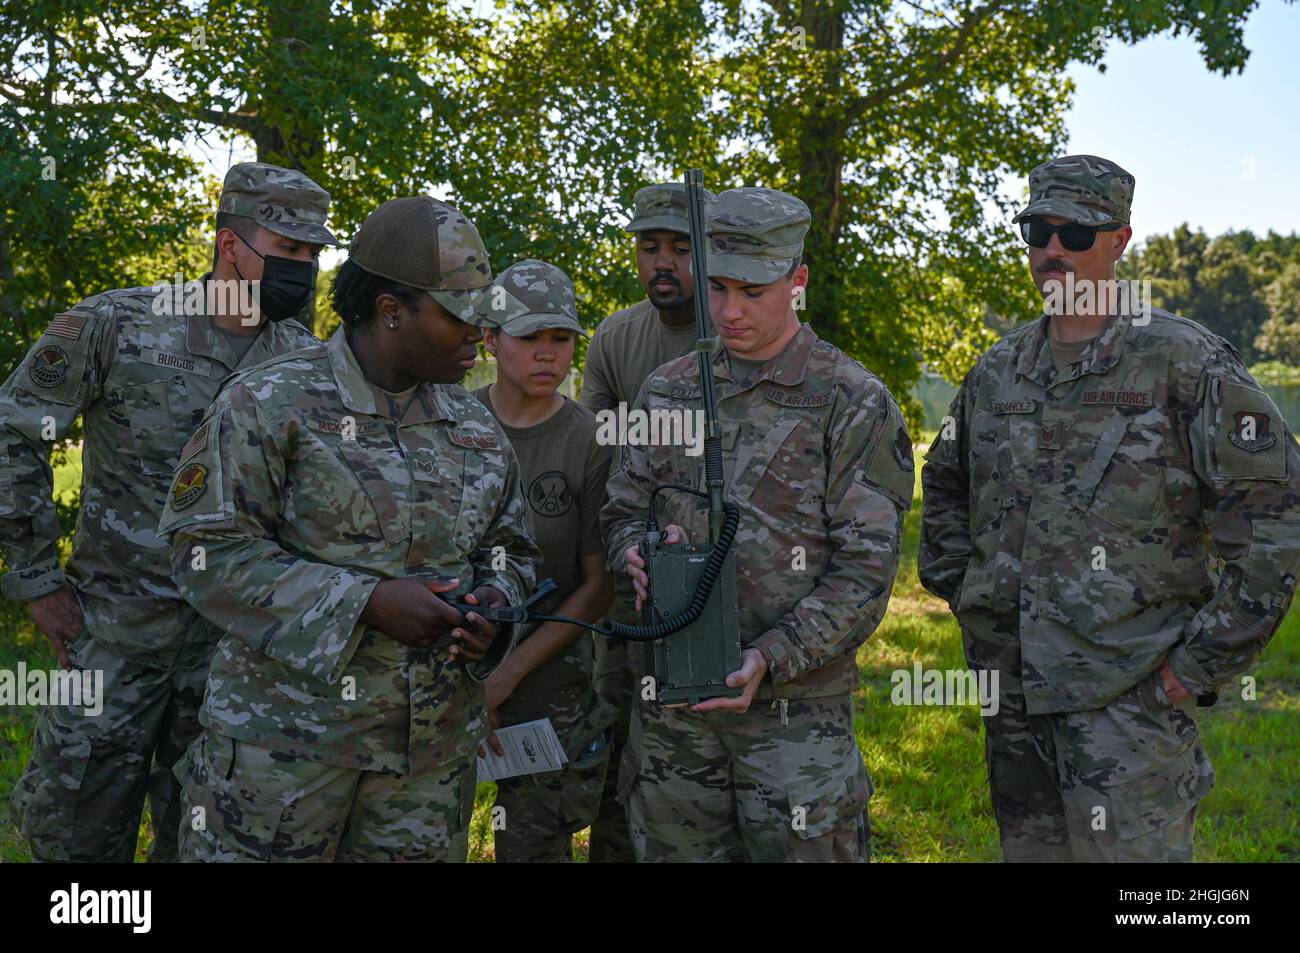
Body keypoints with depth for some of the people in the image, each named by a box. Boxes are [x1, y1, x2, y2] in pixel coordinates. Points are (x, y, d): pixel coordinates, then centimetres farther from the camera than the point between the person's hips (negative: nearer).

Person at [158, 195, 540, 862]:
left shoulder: (476, 427, 11)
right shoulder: (269, 404, -6)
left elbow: (509, 548, 20)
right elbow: (210, 554, -12)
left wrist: (495, 599, -5)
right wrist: (367, 601, -19)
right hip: (285, 740, -5)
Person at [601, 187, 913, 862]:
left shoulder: (854, 403, -5)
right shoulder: (668, 391, 9)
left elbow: (865, 567, -9)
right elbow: (622, 511, 14)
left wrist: (769, 658, -19)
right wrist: (641, 552, -10)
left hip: (796, 699, -4)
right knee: (675, 850, 13)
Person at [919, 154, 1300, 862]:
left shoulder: (1184, 363, -7)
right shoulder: (997, 372, 10)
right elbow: (943, 491, 26)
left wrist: (1201, 664, -11)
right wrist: (966, 599, 14)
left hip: (1131, 696, -6)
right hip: (1012, 695, 6)